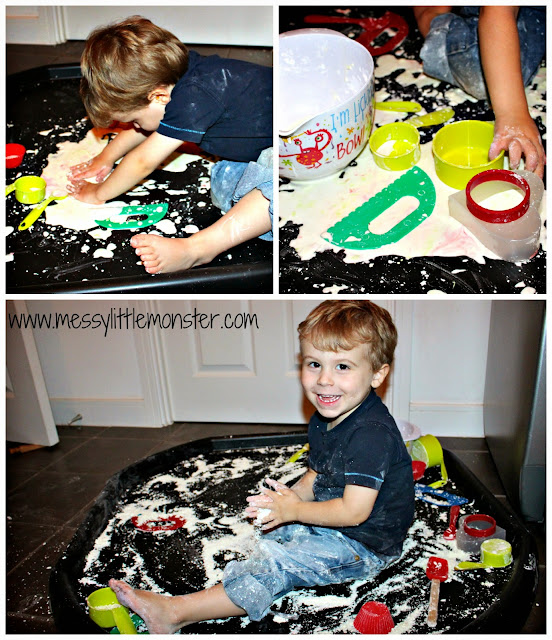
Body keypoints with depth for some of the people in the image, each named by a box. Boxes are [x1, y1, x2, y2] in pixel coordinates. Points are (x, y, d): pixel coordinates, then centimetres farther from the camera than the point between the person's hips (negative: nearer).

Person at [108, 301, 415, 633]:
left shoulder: (372, 434, -30)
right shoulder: (323, 420, 1)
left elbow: (354, 512, -28)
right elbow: (319, 475, 11)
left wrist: (294, 509, -21)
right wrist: (294, 493, -9)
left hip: (365, 546, -10)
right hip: (331, 522, 10)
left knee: (275, 565, -18)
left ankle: (175, 611, -13)